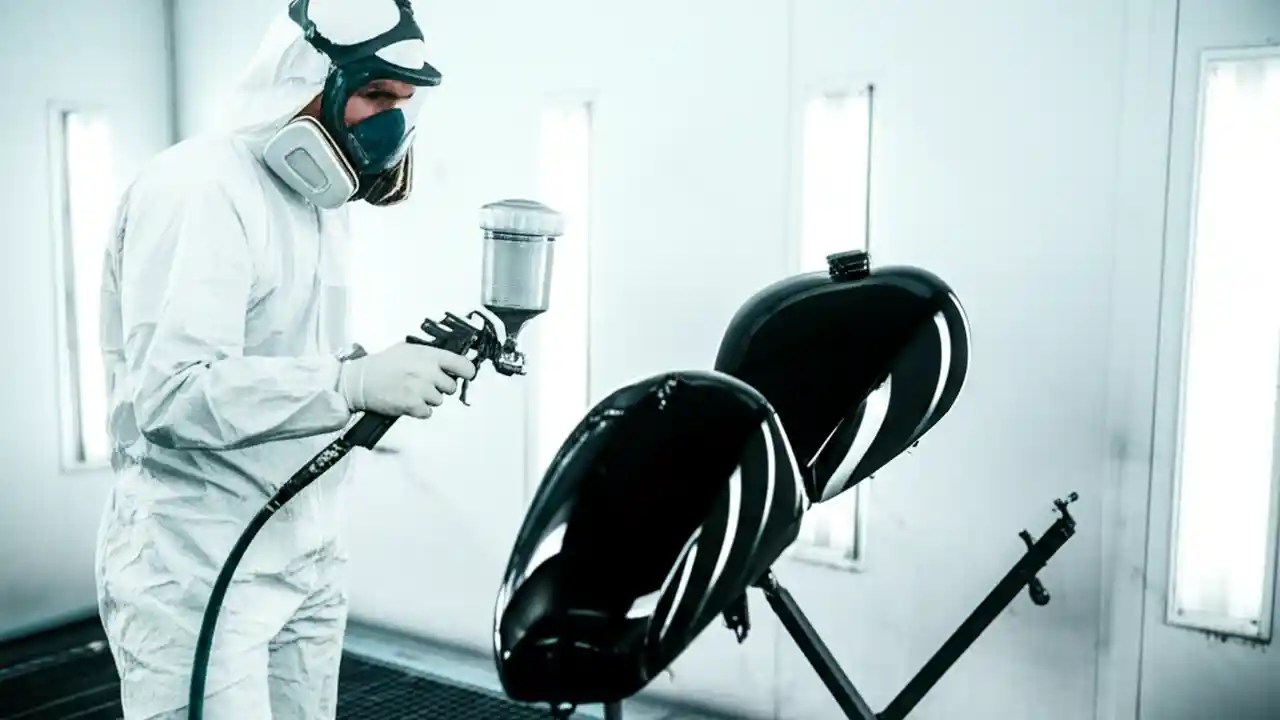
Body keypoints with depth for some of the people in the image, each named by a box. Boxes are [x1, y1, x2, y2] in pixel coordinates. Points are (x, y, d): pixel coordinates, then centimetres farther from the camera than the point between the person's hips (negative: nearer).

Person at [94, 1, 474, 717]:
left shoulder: (323, 200, 12)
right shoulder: (198, 189, -16)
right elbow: (171, 393, -26)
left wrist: (407, 364, 1)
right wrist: (354, 381, -34)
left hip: (309, 559, 8)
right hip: (199, 574, -8)